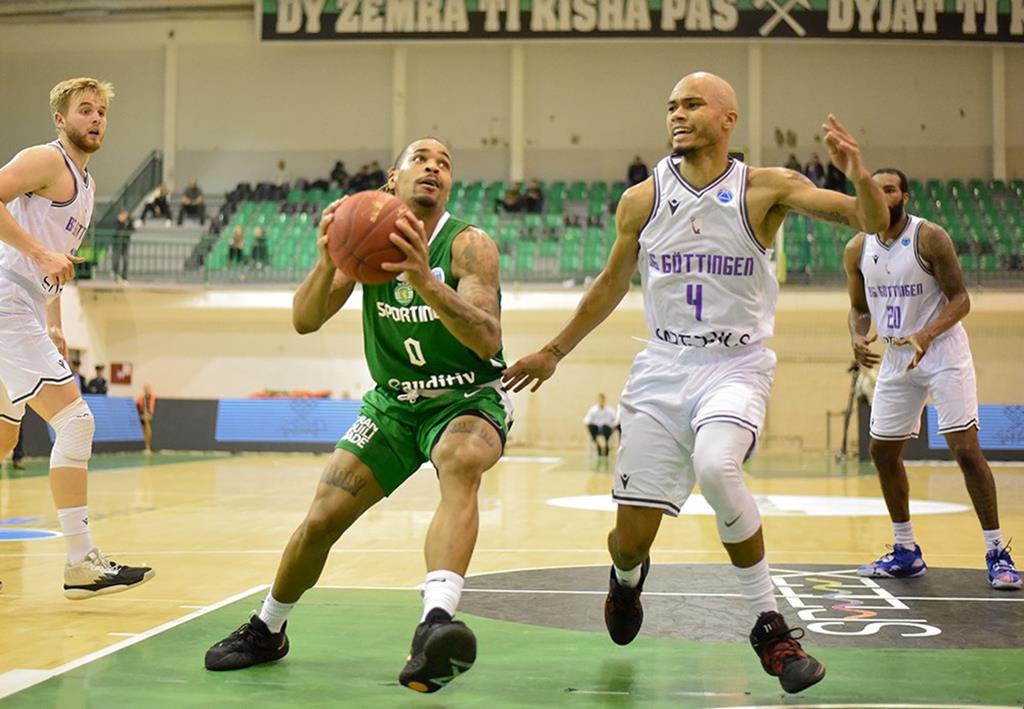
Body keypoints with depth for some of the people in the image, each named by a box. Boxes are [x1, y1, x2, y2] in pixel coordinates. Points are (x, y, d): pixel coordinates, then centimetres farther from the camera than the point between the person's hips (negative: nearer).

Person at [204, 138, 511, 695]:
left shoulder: (469, 246, -16)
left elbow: (488, 339, -30)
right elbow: (305, 321, -11)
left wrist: (426, 281, -45)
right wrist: (328, 260, -31)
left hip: (469, 400, -4)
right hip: (394, 400, 4)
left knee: (461, 463, -38)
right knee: (320, 520, -1)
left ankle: (435, 621, -51)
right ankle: (266, 631, 26)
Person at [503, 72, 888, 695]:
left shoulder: (766, 189, -5)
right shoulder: (642, 200, 1)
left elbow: (875, 222, -10)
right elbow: (612, 283, 15)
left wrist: (858, 172, -30)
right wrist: (554, 352, 20)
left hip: (736, 365, -2)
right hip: (663, 366, 3)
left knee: (714, 467, -35)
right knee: (630, 541, -1)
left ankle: (769, 624, -14)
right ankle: (628, 574, 40)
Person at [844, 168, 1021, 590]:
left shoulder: (930, 238, -14)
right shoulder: (858, 250, 1)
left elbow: (960, 299, -15)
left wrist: (927, 335, -32)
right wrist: (857, 338, -10)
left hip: (943, 354, -6)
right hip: (895, 358, 6)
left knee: (966, 449, -12)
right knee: (882, 451, 7)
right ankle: (906, 553, 21)